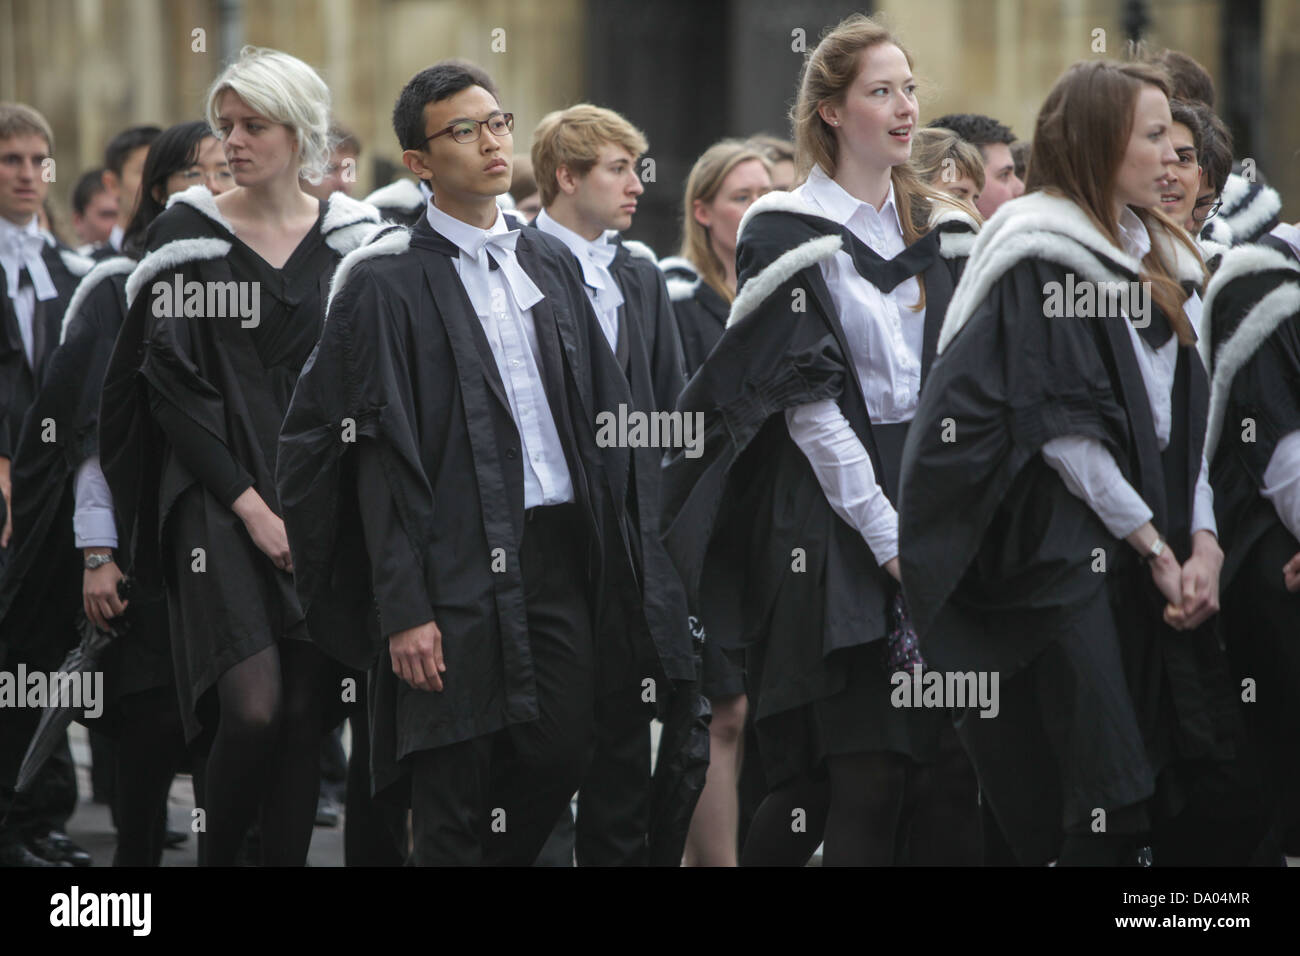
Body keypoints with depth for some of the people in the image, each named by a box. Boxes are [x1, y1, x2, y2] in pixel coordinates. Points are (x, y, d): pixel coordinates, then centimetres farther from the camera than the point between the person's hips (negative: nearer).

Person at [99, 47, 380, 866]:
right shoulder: (189, 236, 0)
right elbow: (169, 384, -3)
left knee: (306, 713, 0)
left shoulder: (353, 239, 7)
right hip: (219, 494, -3)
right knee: (253, 706, -16)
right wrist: (251, 507, -11)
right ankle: (214, 856, 5)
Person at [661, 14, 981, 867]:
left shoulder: (942, 229, 14)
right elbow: (806, 403, -9)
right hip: (833, 516, -5)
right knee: (865, 772, -10)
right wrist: (888, 537, -14)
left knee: (949, 766, -3)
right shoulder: (788, 235, -4)